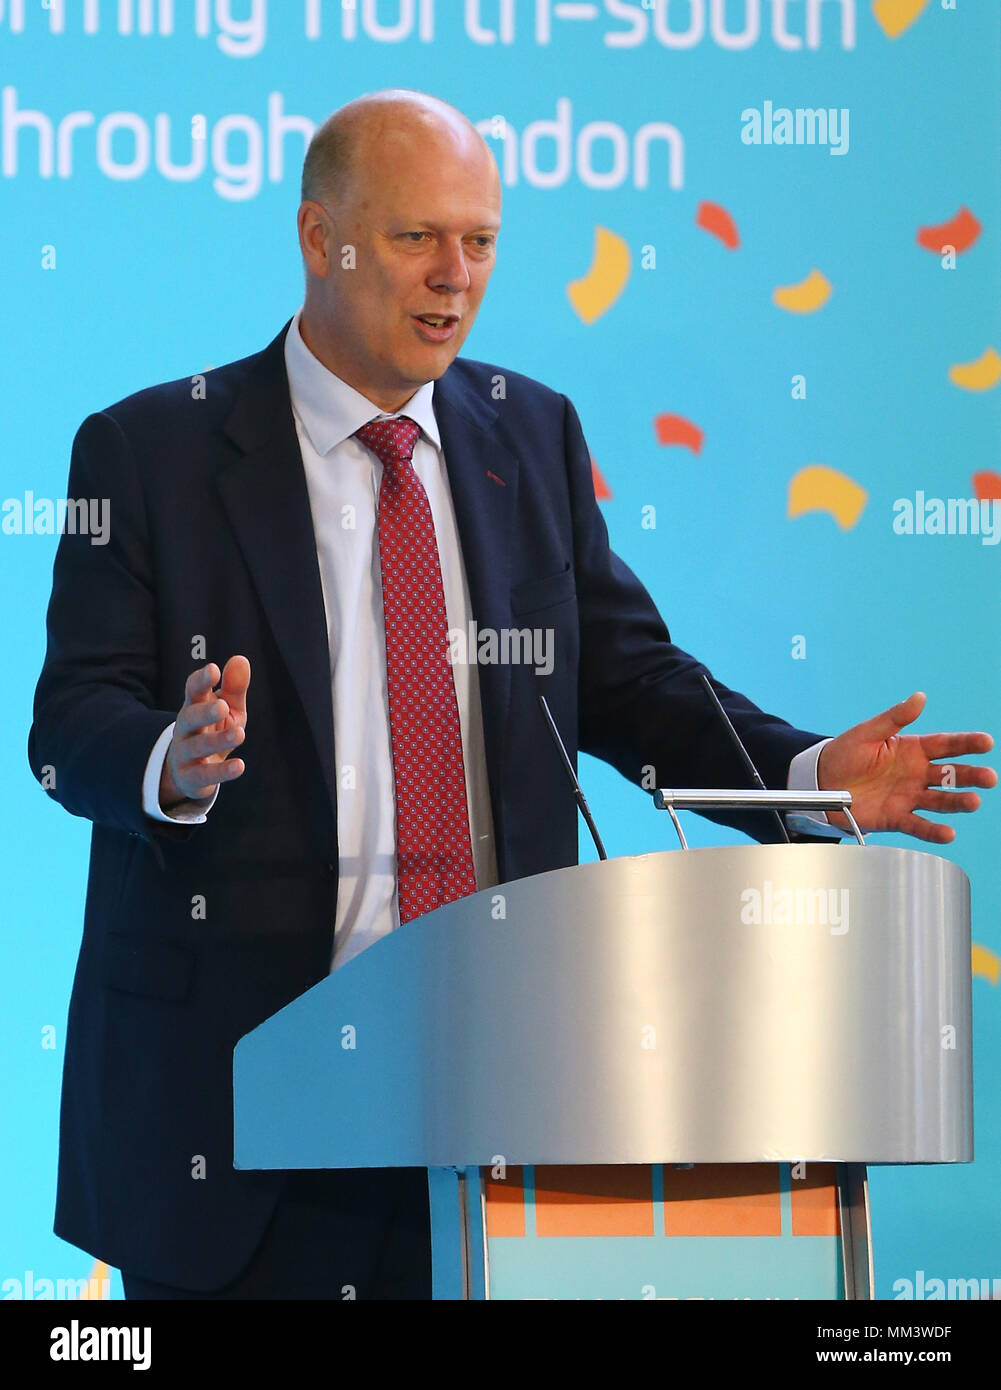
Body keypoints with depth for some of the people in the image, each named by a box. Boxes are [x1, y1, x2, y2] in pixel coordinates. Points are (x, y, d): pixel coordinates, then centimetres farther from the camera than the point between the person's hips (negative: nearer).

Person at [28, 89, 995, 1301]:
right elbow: (74, 724, -7)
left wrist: (805, 772, -4)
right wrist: (173, 765, -30)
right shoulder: (147, 452, -1)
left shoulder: (534, 435, 13)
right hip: (237, 1079, -3)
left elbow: (624, 677, 12)